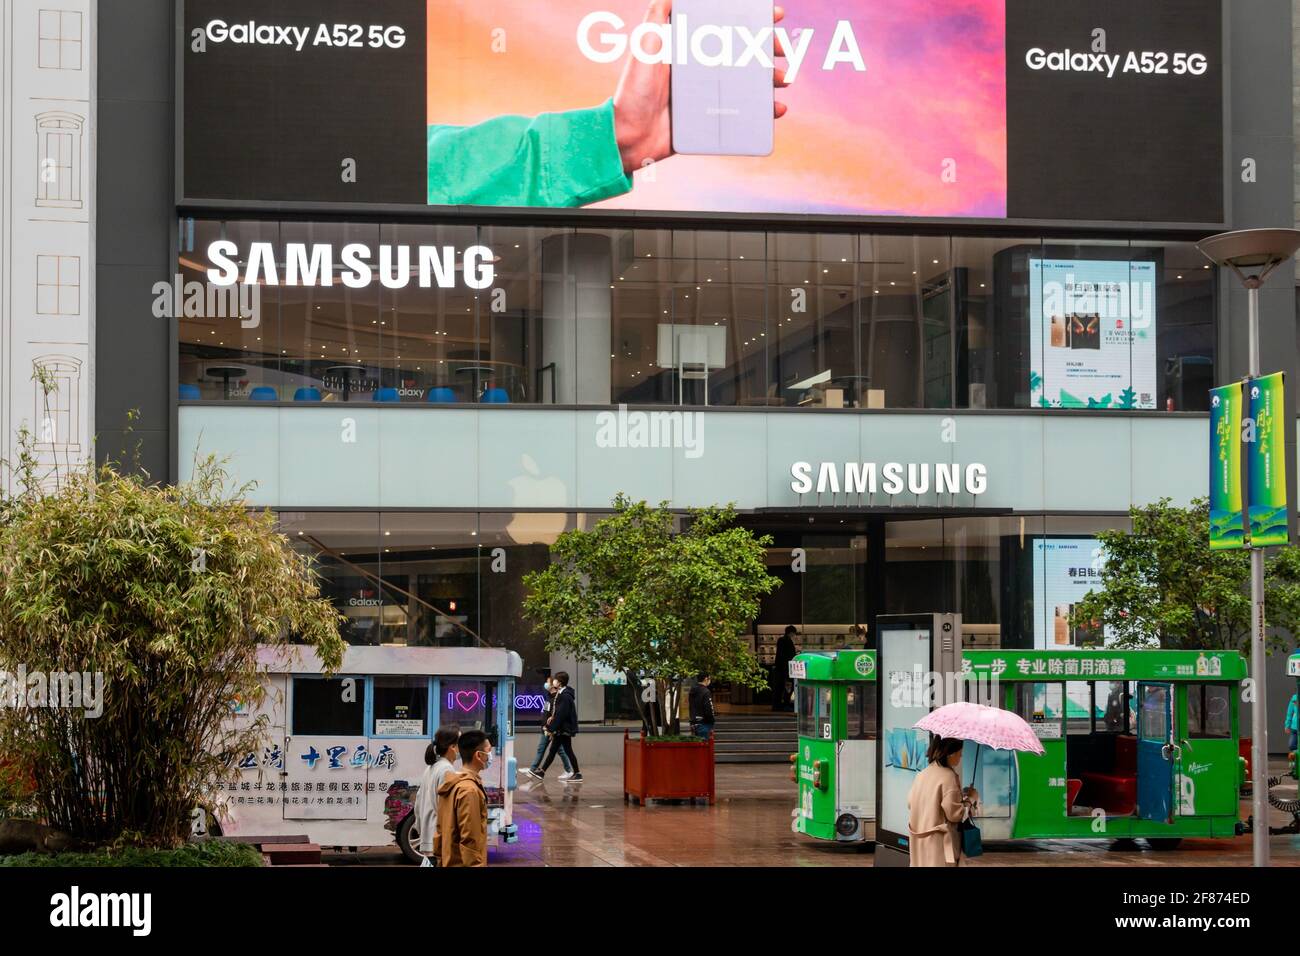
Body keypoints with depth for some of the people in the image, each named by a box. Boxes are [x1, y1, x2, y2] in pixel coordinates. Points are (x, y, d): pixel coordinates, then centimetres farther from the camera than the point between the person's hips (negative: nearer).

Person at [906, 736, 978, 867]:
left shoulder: (922, 775, 7)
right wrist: (970, 799, 1)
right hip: (940, 842, -8)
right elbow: (955, 813, -17)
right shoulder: (948, 776, -16)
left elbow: (910, 803, 18)